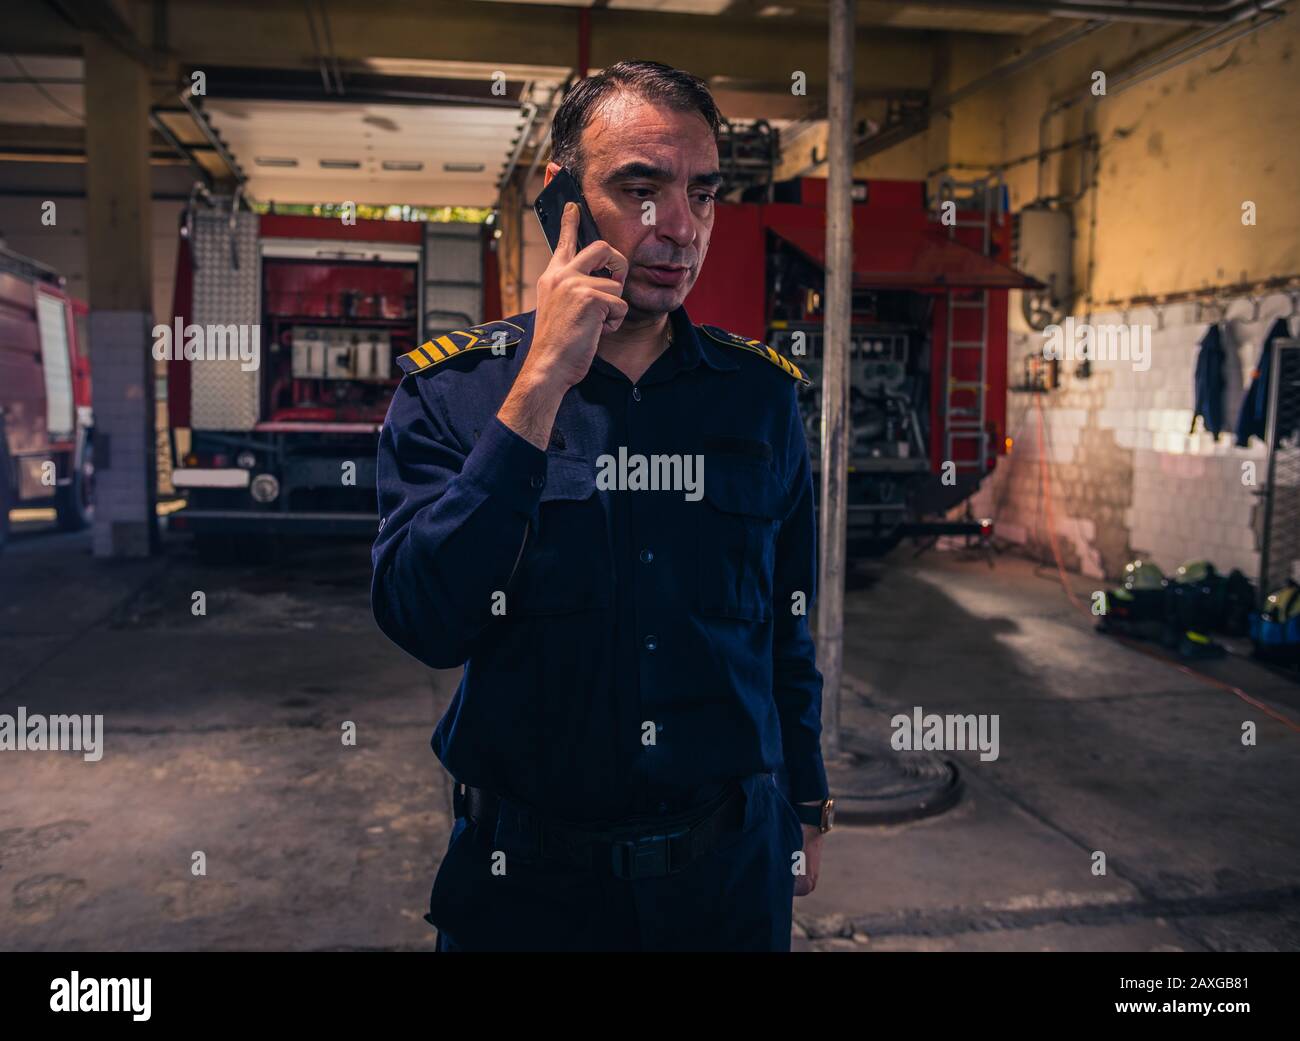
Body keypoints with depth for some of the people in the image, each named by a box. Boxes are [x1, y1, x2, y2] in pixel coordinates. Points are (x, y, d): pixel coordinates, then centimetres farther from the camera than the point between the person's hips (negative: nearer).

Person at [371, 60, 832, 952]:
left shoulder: (763, 394, -1)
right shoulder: (450, 391, -8)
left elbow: (789, 637, 7)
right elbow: (427, 626, -23)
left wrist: (807, 812, 12)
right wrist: (541, 383, -25)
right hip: (528, 878, -2)